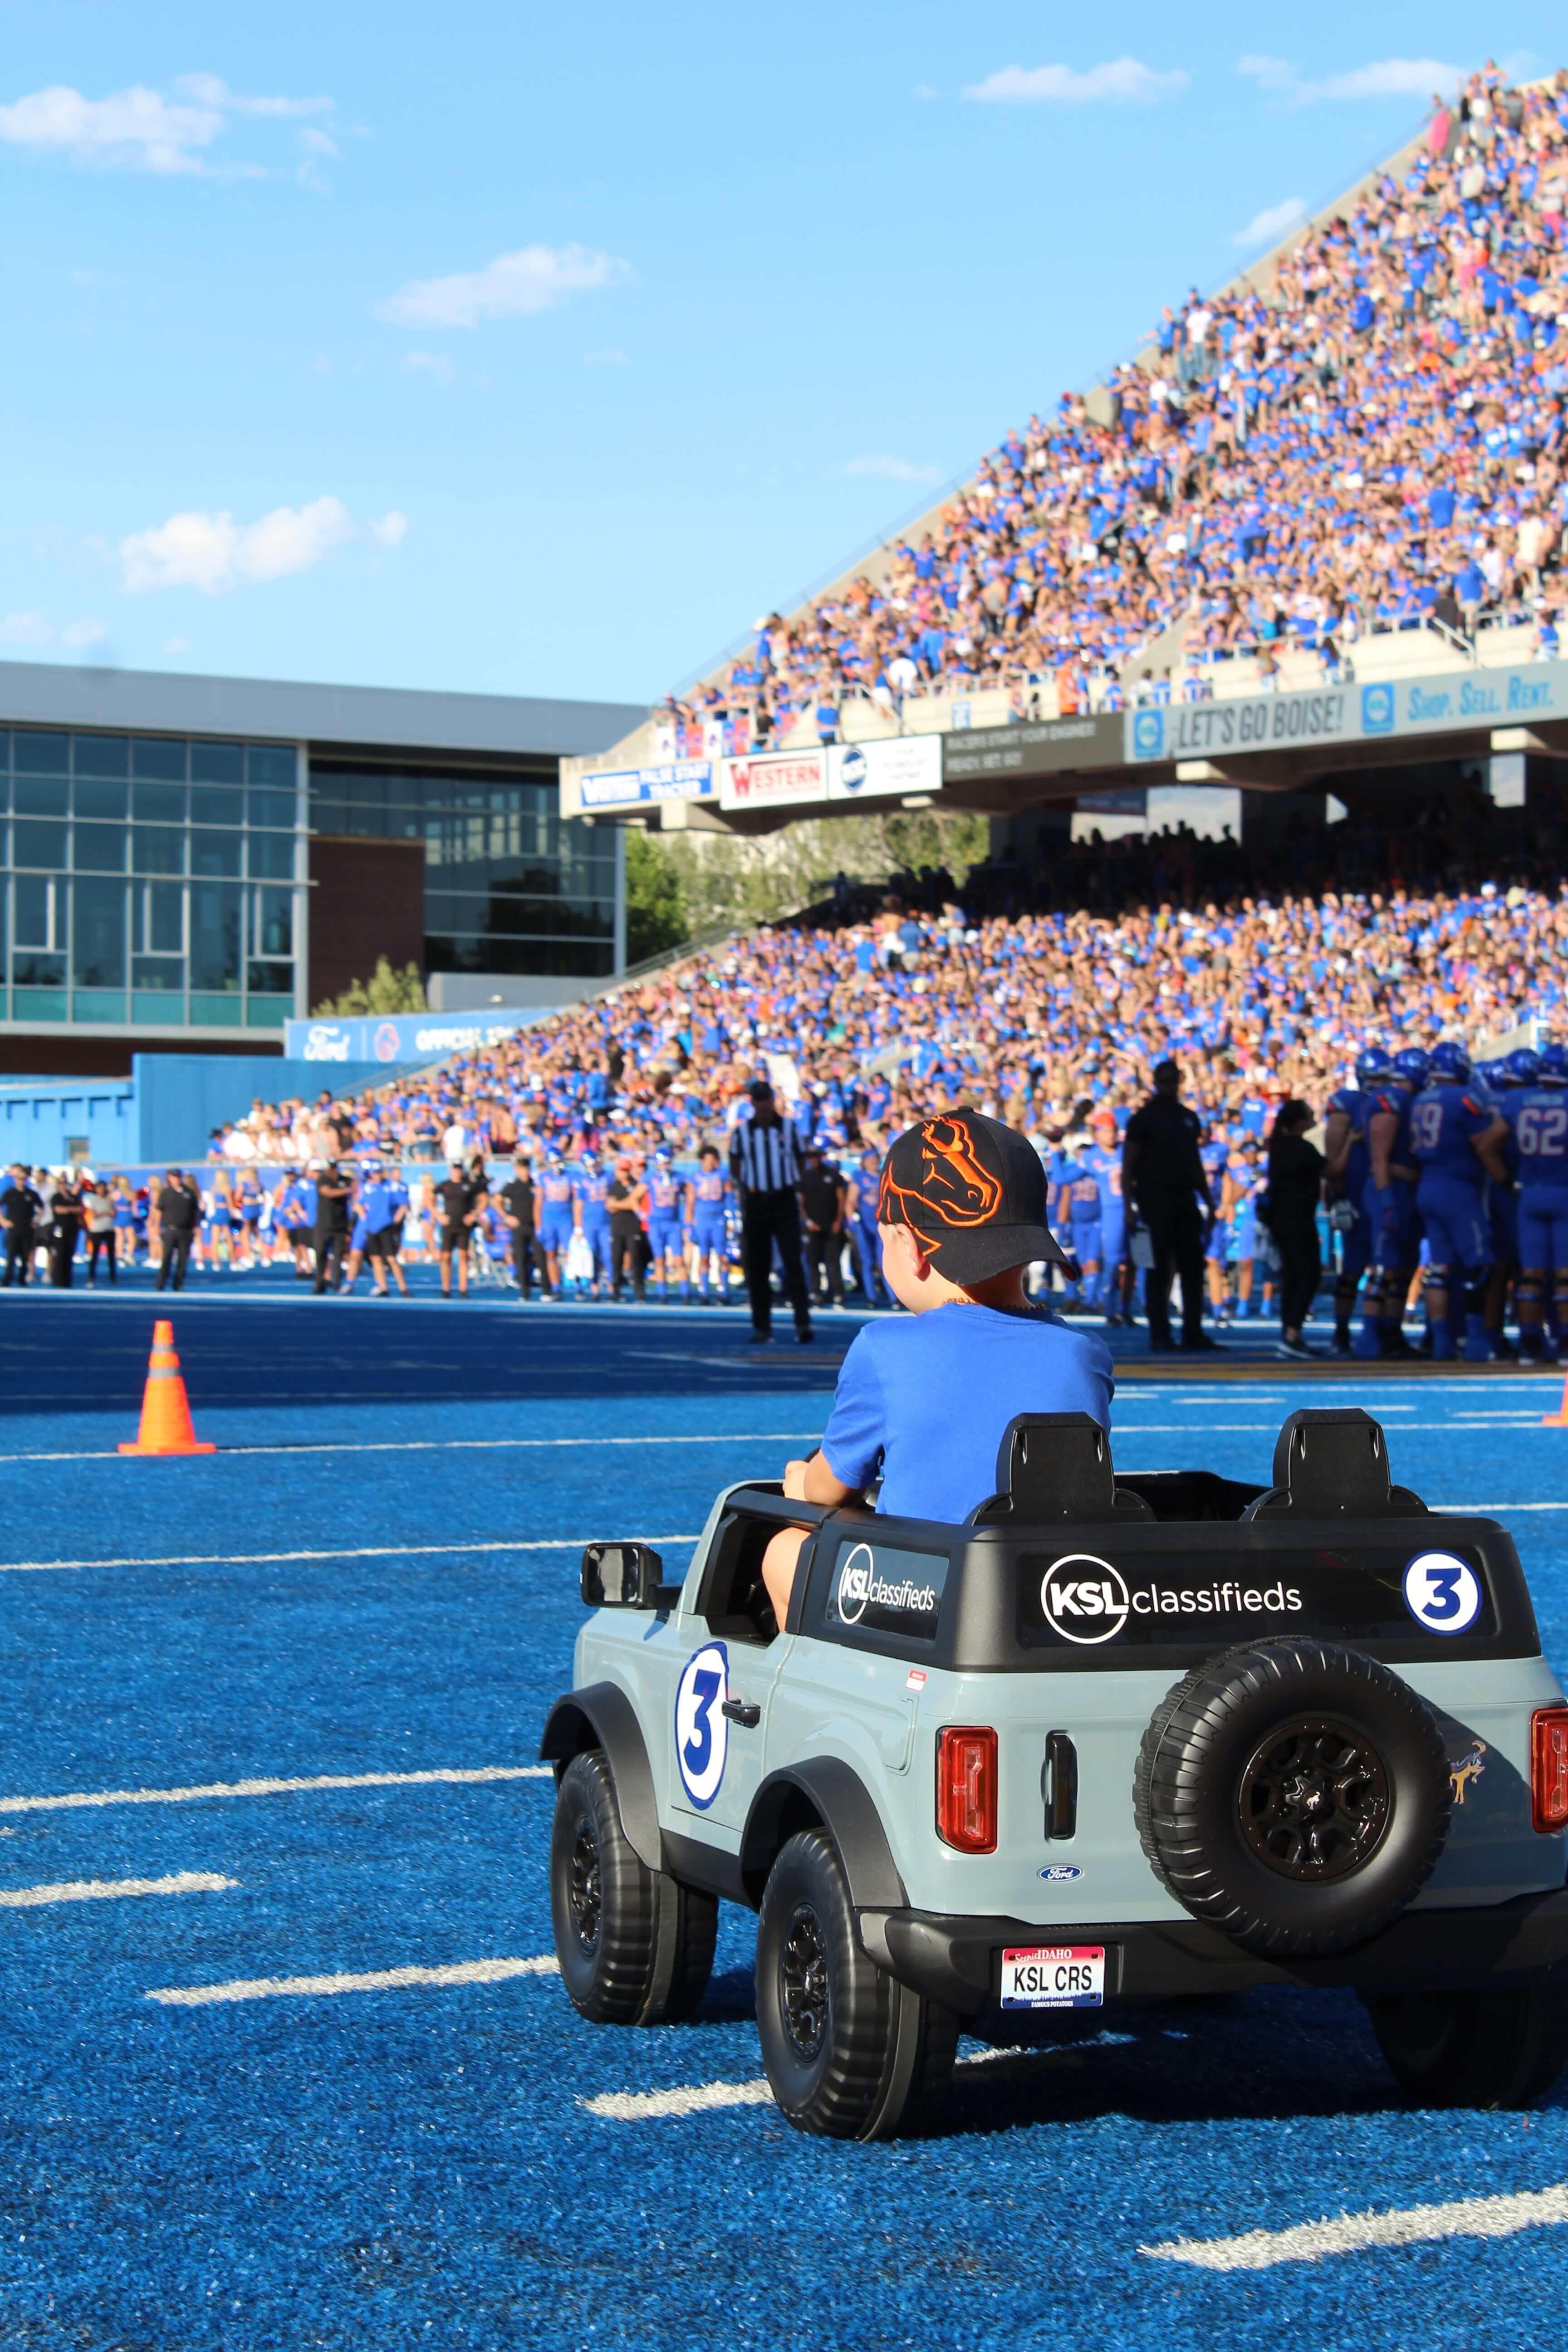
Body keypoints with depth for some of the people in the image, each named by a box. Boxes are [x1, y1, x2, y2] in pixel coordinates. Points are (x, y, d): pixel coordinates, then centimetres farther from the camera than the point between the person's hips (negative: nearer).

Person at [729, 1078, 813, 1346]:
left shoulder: (788, 1127, 6)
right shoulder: (742, 1131, 5)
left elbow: (798, 1161, 14)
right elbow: (735, 1166, 11)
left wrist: (796, 1187, -1)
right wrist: (743, 1187, -7)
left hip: (785, 1202, -1)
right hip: (755, 1202, 1)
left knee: (793, 1261, -10)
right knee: (757, 1266, 3)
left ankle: (803, 1322, -14)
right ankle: (762, 1327, 9)